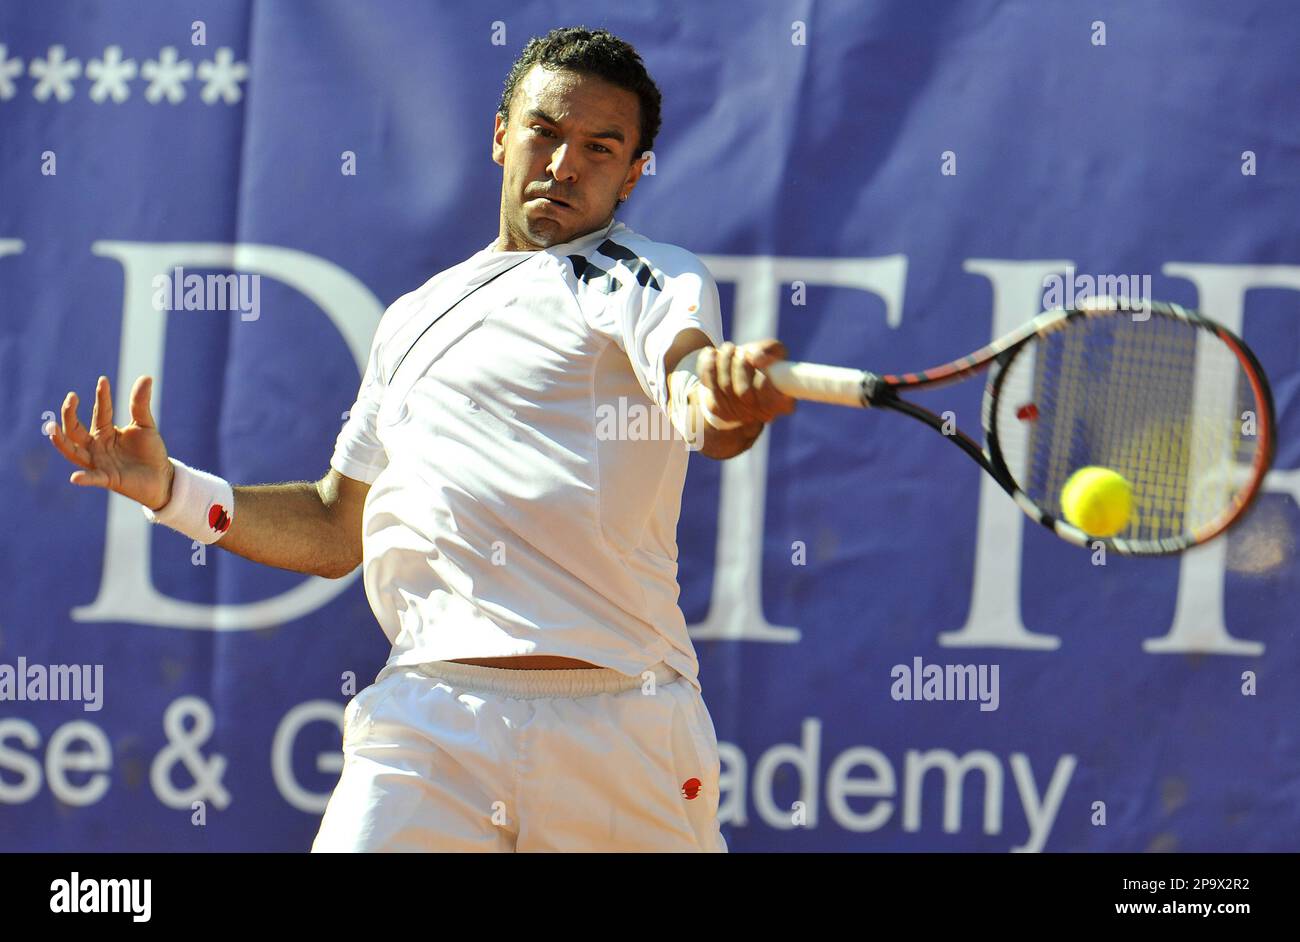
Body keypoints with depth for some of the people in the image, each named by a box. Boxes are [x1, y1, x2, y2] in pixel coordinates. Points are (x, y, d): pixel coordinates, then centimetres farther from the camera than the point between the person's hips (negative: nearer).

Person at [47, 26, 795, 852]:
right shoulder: (415, 319, 23)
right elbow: (335, 530, 29)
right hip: (427, 722, 4)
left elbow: (689, 369, -19)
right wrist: (169, 489, 15)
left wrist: (725, 401, -43)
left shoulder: (651, 280, 5)